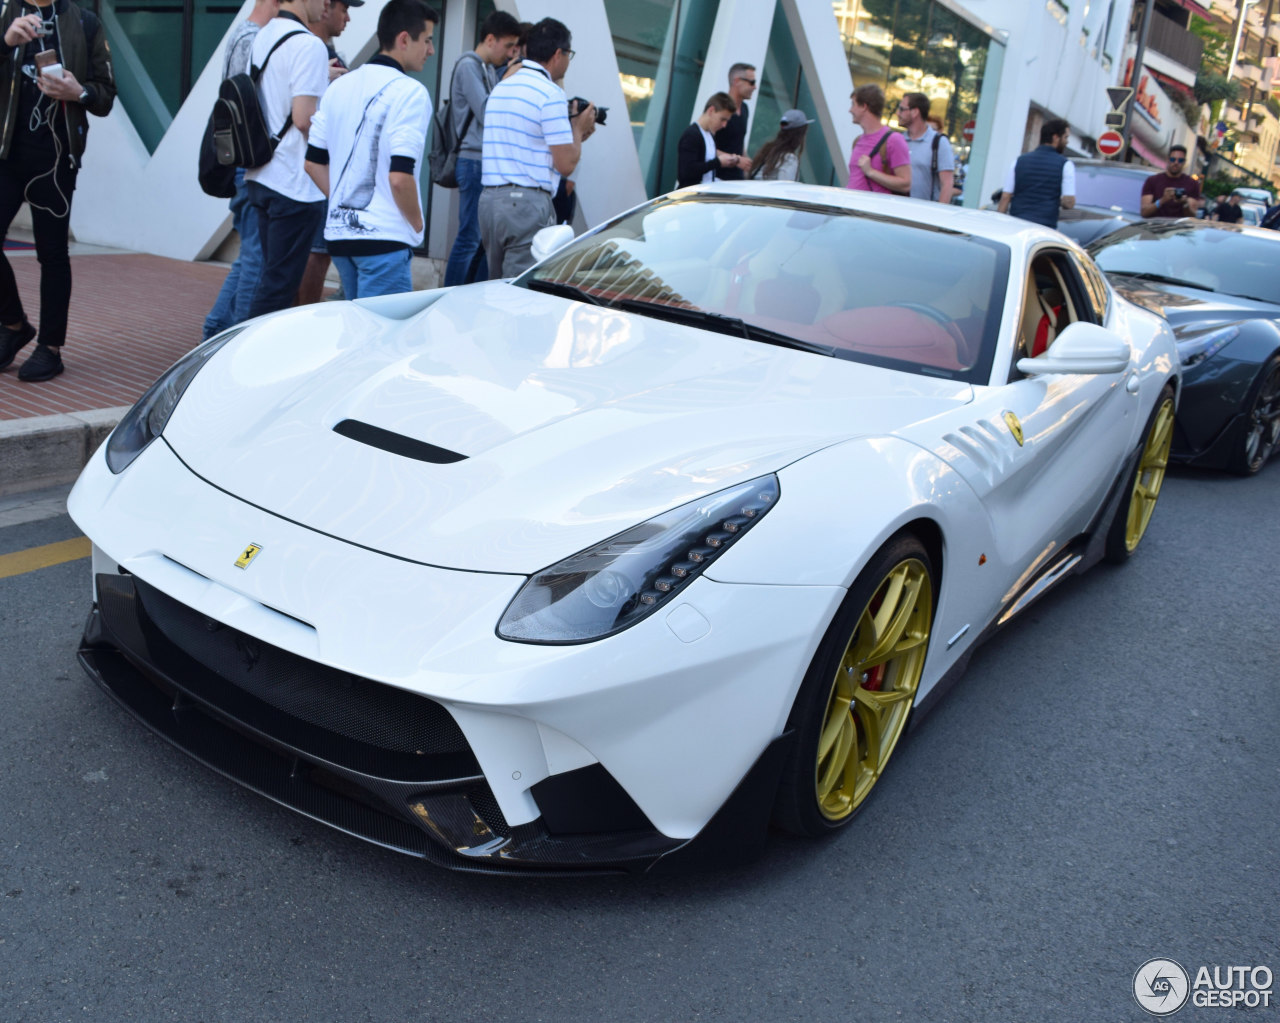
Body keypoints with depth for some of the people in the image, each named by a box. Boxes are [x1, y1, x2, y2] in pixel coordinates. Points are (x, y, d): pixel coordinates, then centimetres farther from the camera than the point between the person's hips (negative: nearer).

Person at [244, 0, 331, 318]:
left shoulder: (261, 37, 13)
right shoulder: (309, 45, -14)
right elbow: (303, 118, -20)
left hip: (259, 177, 9)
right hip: (295, 184, -9)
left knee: (272, 272, 17)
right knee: (279, 283, -2)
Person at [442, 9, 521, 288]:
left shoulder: (491, 69, 18)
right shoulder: (468, 65, -8)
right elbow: (486, 114, -15)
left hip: (490, 162, 9)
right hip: (474, 161, -9)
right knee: (470, 237, -8)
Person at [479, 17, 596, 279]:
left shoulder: (499, 88, 17)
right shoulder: (550, 93, -9)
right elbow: (566, 163, -11)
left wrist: (574, 135, 23)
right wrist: (578, 129, 8)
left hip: (489, 198, 8)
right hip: (527, 202, -8)